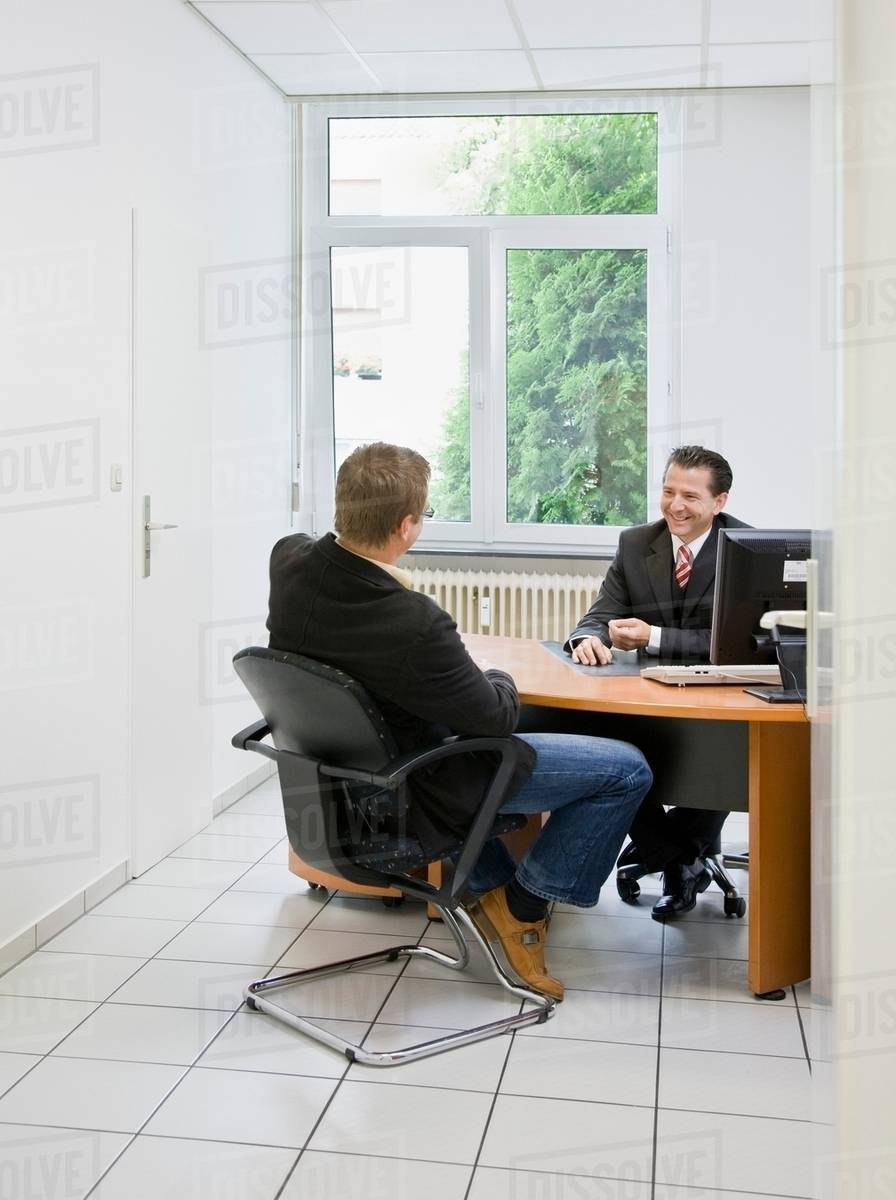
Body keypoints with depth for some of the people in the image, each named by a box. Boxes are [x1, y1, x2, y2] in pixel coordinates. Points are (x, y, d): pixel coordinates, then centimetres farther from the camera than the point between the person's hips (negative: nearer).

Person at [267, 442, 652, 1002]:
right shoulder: (414, 624, -36)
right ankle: (524, 904, 10)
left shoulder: (288, 560, -15)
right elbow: (497, 716, -19)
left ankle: (492, 886, 39)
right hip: (407, 791, -8)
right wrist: (500, 679, 1)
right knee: (627, 769, -4)